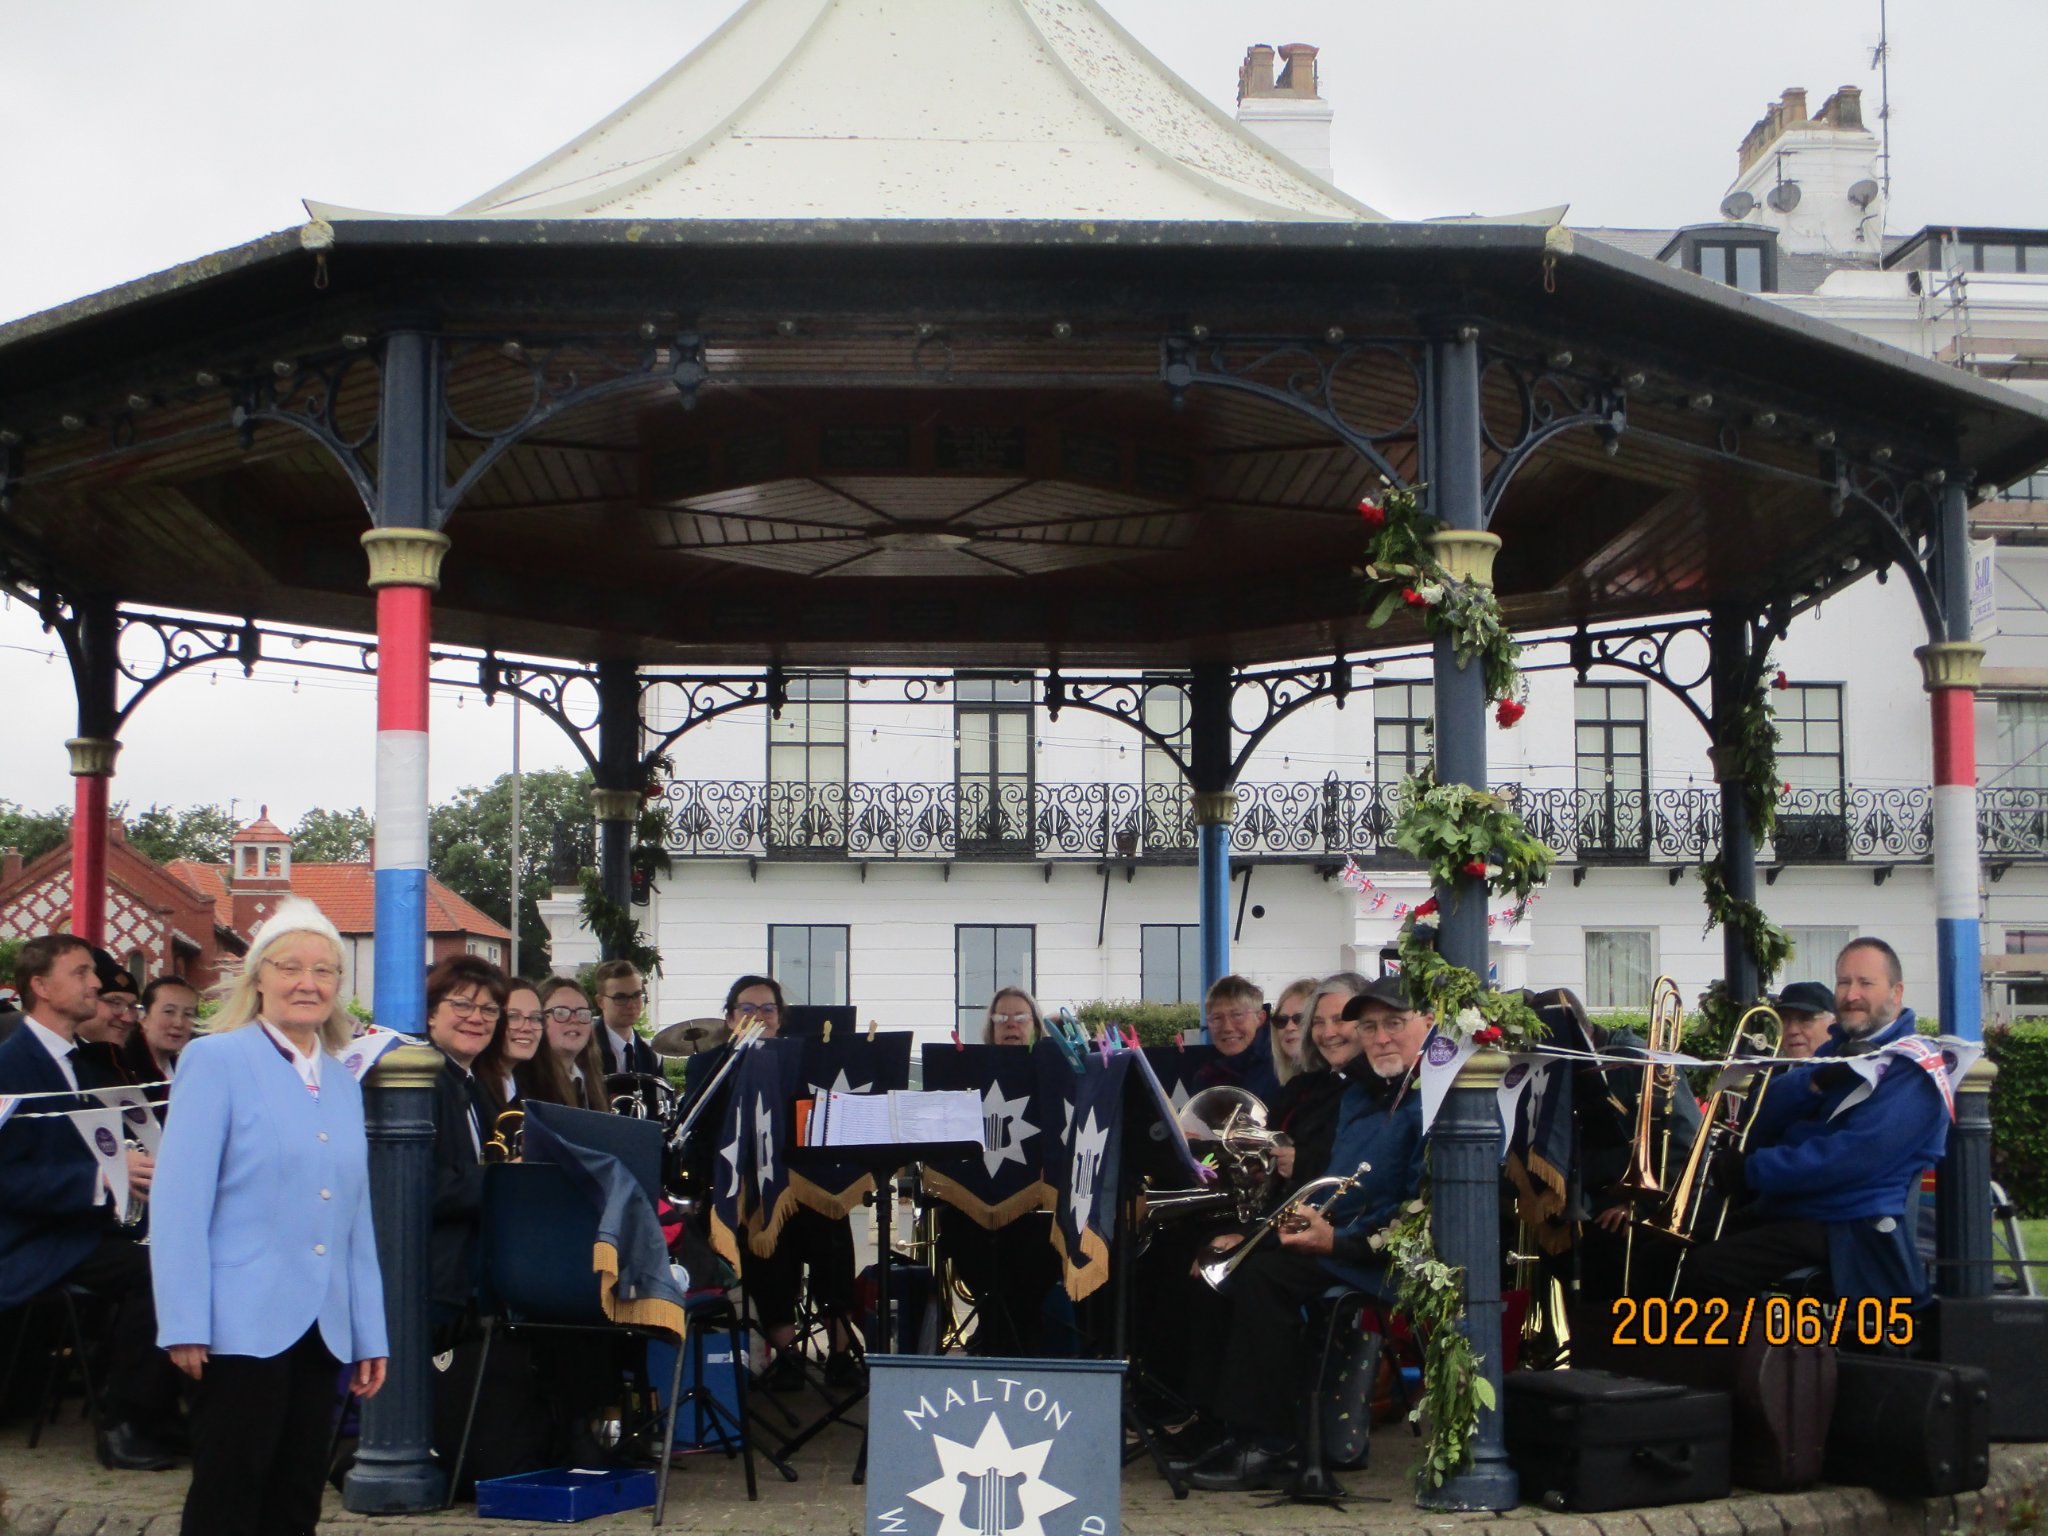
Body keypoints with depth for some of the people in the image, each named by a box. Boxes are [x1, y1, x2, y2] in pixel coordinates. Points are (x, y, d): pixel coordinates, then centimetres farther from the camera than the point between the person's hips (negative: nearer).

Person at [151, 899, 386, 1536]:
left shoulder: (342, 1083, 14)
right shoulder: (216, 1061, -4)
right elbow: (180, 1199, -10)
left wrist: (369, 1335, 13)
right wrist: (184, 1325, -16)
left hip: (321, 1330, 6)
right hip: (243, 1323, -6)